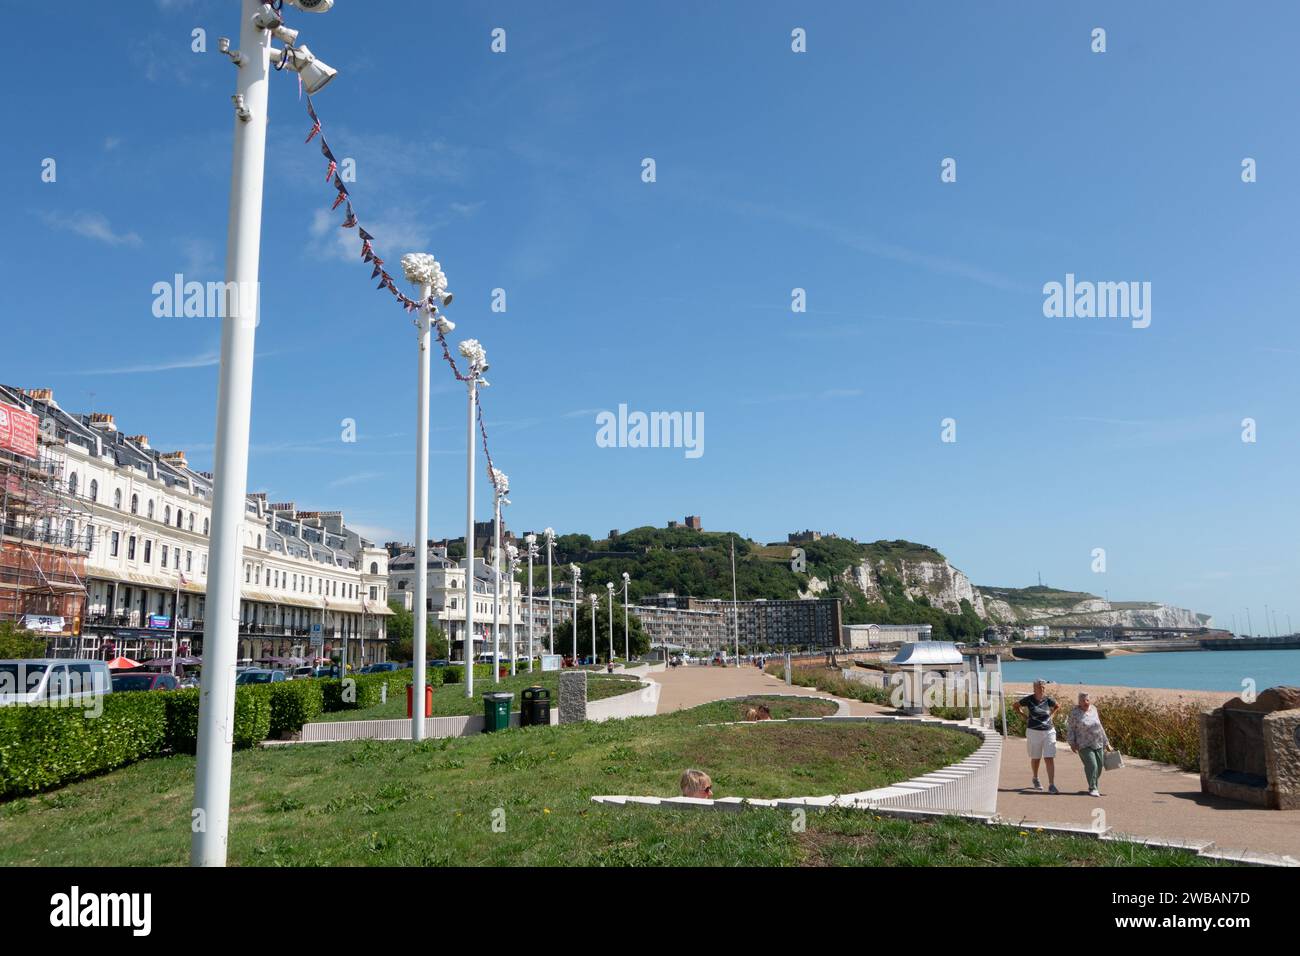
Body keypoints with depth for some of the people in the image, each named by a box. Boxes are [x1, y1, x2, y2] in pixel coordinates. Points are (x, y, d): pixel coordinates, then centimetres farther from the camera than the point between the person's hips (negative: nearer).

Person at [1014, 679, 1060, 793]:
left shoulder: (1048, 700, -2)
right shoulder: (1029, 700, -7)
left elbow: (1058, 706, 20)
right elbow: (1016, 705, 9)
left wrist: (1051, 715, 9)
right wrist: (1025, 717, 4)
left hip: (1049, 731, 1)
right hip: (1033, 732, -1)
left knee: (1050, 759, -8)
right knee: (1035, 758, 13)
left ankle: (1051, 785, -7)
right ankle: (1035, 779, 38)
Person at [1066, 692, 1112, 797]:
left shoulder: (1093, 710, 6)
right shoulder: (1074, 713, -9)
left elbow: (1099, 726, 16)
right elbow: (1070, 729, -5)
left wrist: (1106, 742, 18)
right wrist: (1072, 743, -13)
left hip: (1098, 744, 5)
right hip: (1084, 745, -5)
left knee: (1098, 767, 7)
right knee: (1091, 765, -17)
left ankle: (1095, 788, 25)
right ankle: (1092, 789, -6)